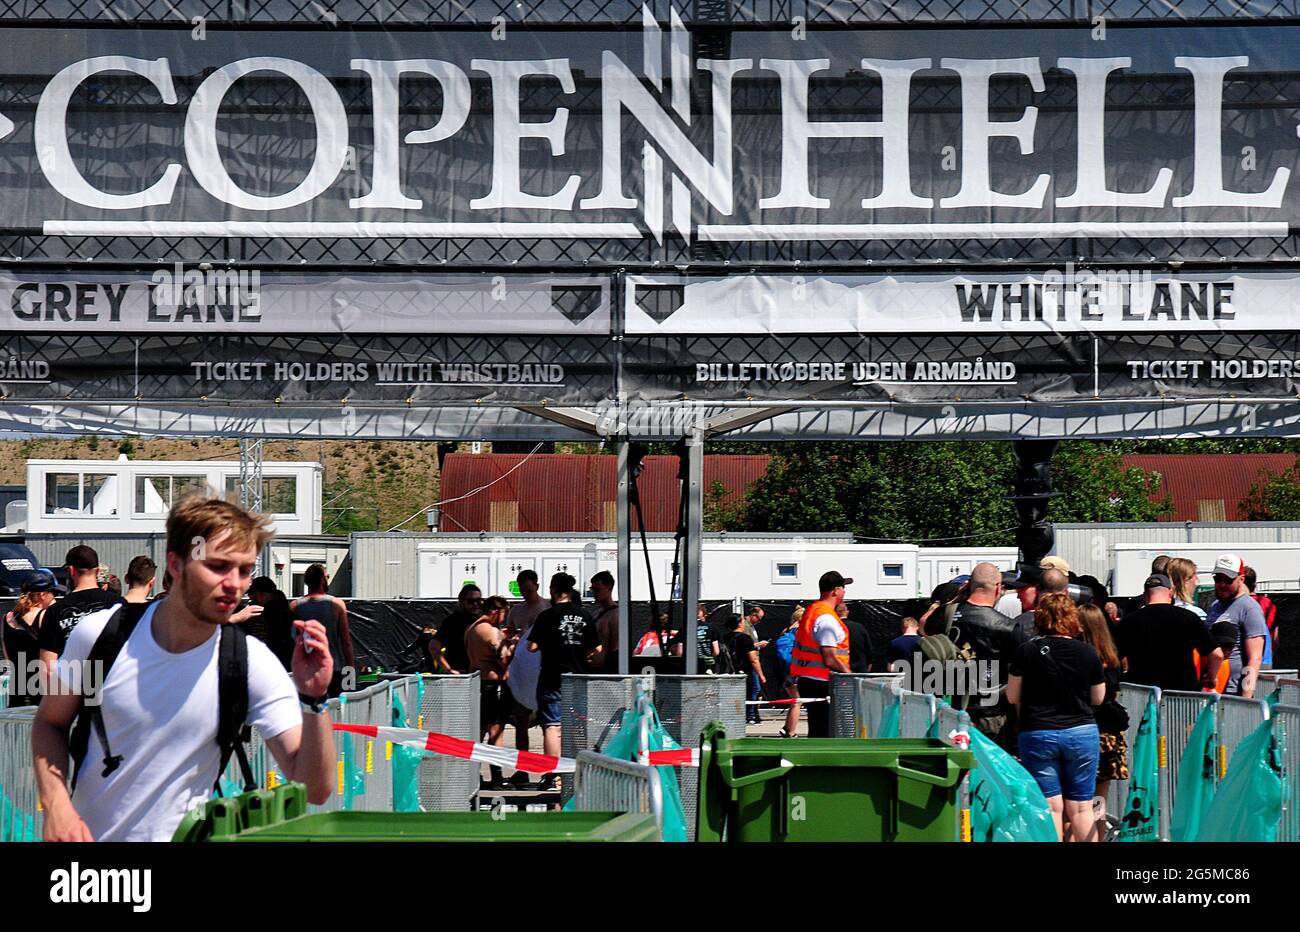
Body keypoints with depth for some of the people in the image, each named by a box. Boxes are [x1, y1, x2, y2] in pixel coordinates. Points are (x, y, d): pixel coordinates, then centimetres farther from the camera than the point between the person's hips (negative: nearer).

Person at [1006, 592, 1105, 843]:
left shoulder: (1026, 651, -7)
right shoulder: (1088, 653, -3)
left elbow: (1012, 697, 0)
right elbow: (1098, 698, 7)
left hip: (1037, 732, -1)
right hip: (1082, 732, 1)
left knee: (1050, 806, 0)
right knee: (1081, 806, 7)